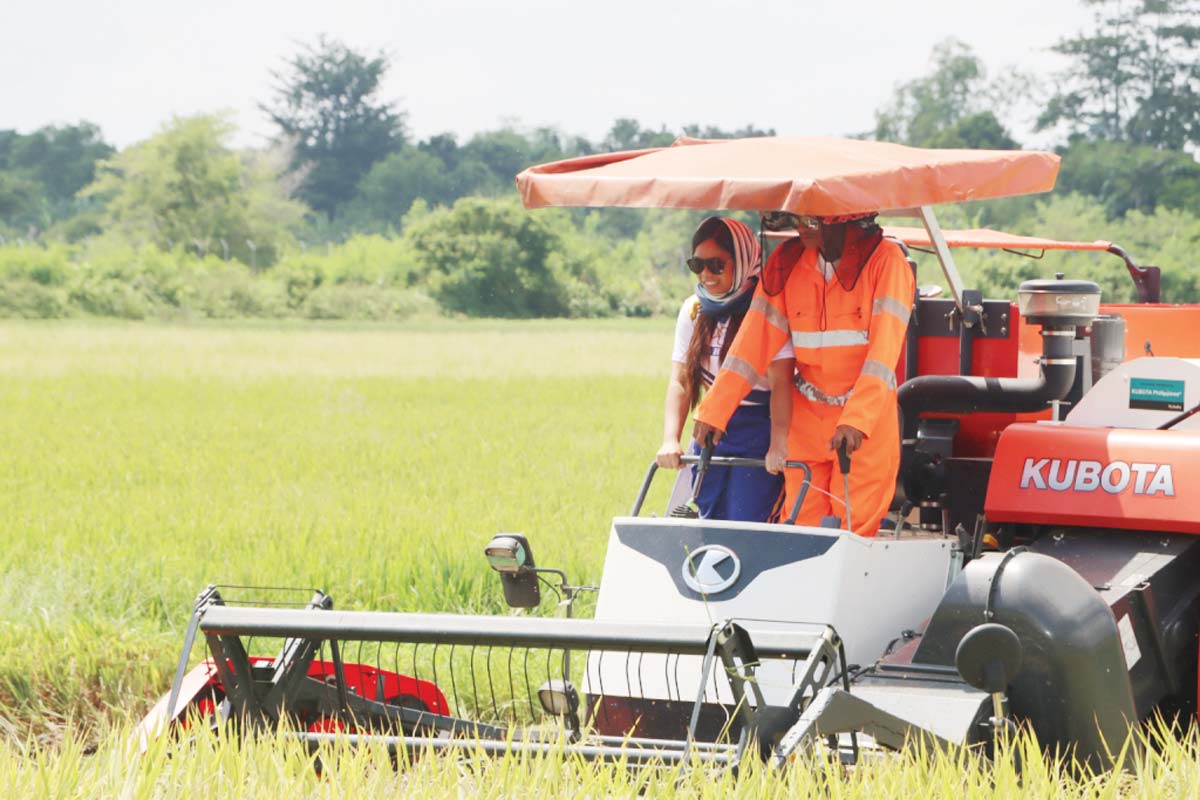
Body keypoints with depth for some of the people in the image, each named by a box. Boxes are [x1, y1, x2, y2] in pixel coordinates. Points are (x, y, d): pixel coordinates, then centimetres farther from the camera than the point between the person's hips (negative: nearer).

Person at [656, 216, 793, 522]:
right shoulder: (693, 310, 8)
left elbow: (781, 383, -17)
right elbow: (680, 381, 3)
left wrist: (780, 443, -29)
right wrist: (670, 440, -12)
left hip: (758, 430, -6)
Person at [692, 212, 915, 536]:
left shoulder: (886, 261, -9)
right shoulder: (788, 262, 3)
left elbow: (885, 348, -19)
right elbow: (754, 341, 1)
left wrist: (857, 419, -32)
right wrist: (714, 409, -8)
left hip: (866, 425, -4)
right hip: (805, 421, 4)